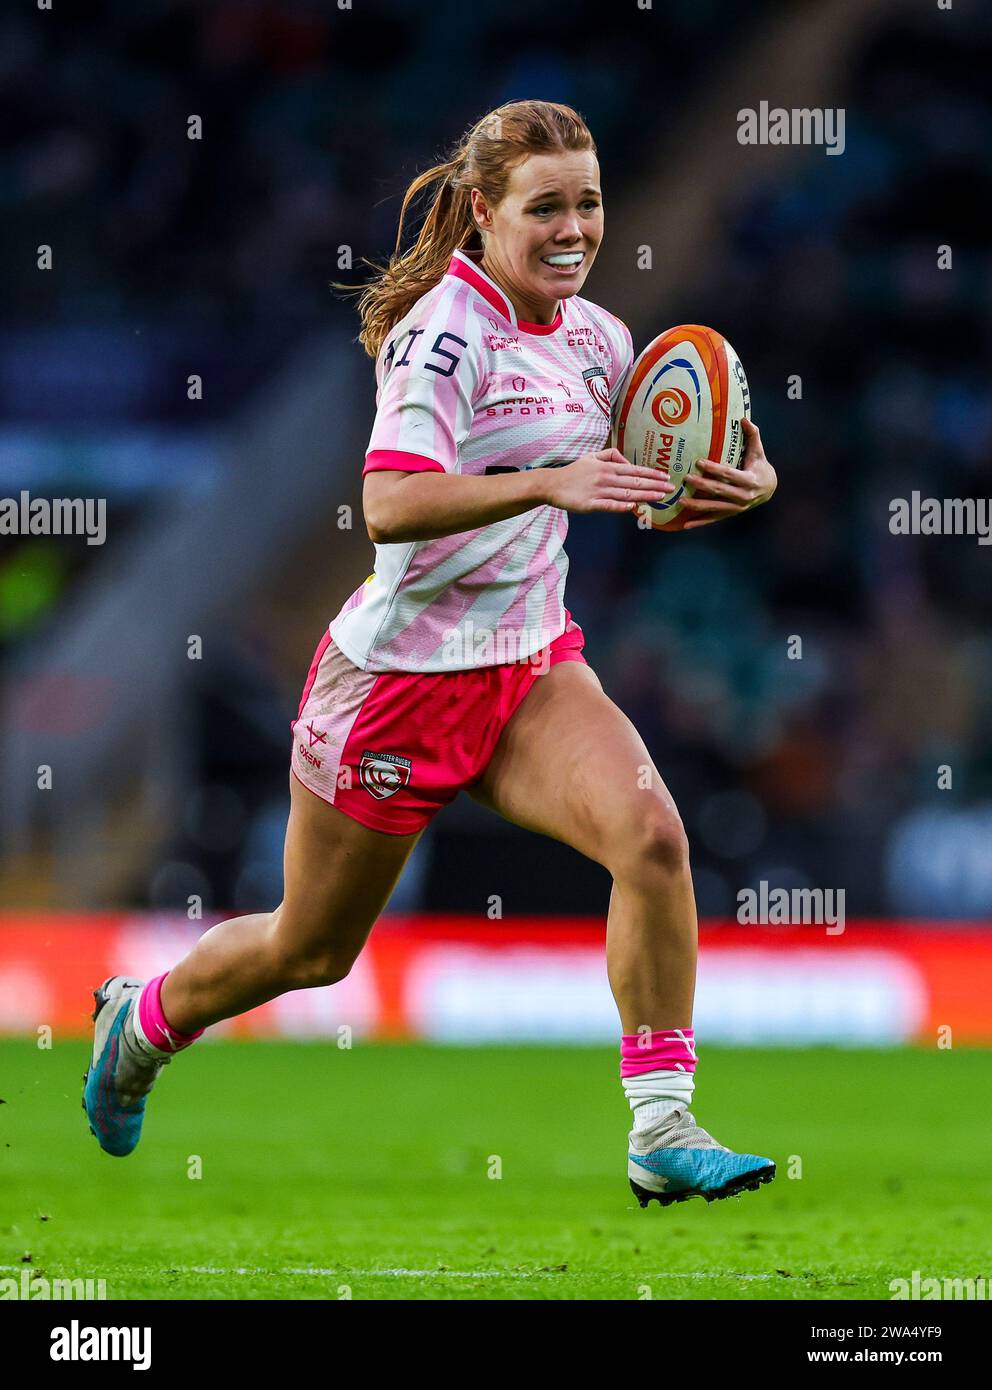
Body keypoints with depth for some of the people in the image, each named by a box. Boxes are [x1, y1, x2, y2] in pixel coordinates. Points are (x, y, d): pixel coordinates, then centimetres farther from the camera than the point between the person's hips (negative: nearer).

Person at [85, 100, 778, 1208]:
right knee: (311, 950, 11)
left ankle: (663, 1131, -18)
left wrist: (738, 481, -4)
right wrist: (548, 483, -44)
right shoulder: (446, 329, -19)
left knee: (652, 834, -22)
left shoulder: (597, 338, 4)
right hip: (403, 669, -6)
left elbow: (649, 485, 19)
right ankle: (142, 1021, 42)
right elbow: (389, 503, -33)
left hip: (529, 661, 6)